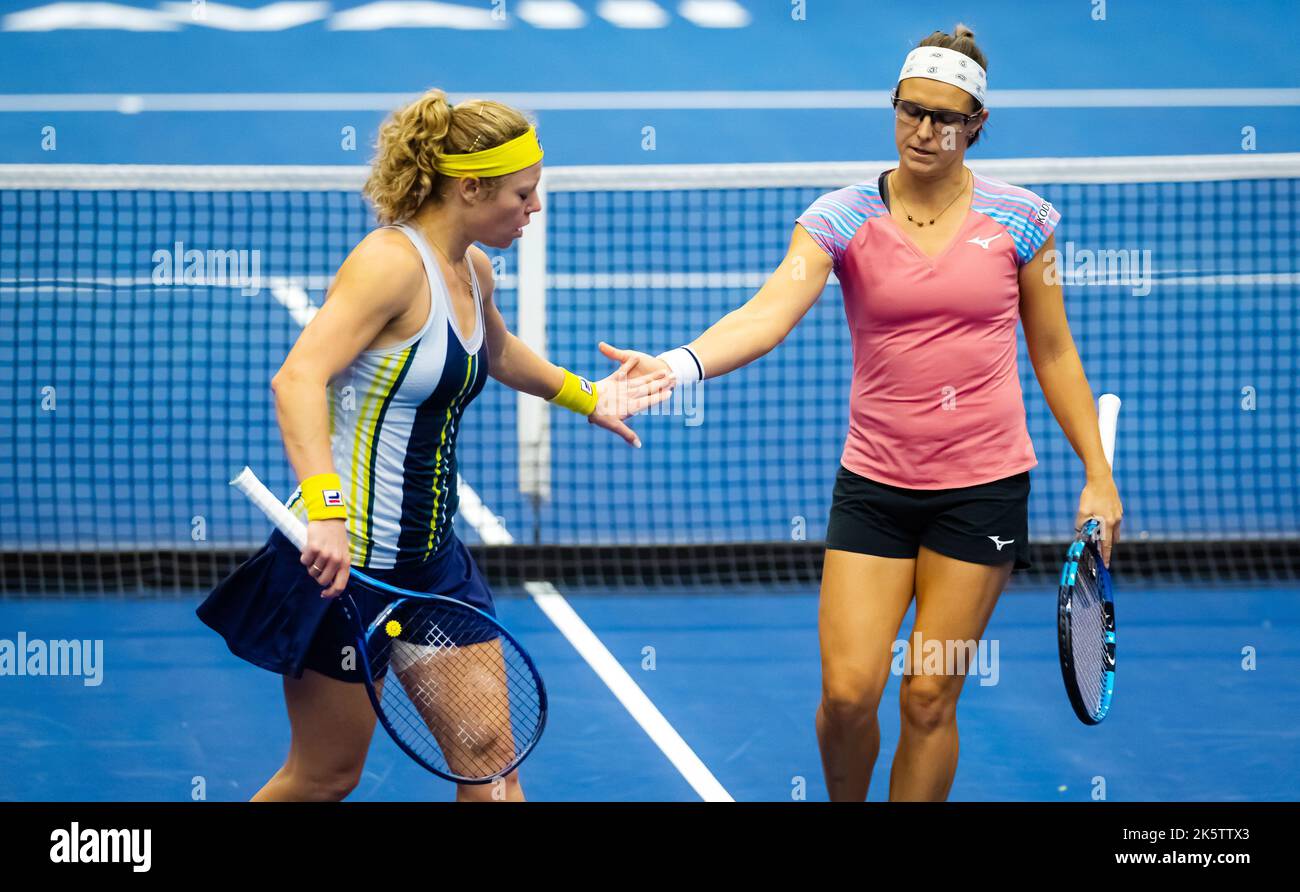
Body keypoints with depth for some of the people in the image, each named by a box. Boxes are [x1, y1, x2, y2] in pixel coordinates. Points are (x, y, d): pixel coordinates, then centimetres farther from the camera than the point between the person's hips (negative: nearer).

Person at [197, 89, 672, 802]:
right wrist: (326, 511, -40)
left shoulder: (472, 270, 8)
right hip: (348, 557, -8)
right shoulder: (392, 262, -19)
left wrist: (584, 396, 34)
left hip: (431, 555, 8)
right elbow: (297, 380, -31)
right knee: (324, 777, 5)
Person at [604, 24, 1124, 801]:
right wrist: (681, 363, -38)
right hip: (874, 483, 0)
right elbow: (771, 313, -19)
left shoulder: (1020, 219, -1)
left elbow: (1054, 352, 9)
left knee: (930, 697, 0)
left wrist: (1098, 475, 5)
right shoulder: (843, 218, -3)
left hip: (984, 487, 0)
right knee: (848, 691, -7)